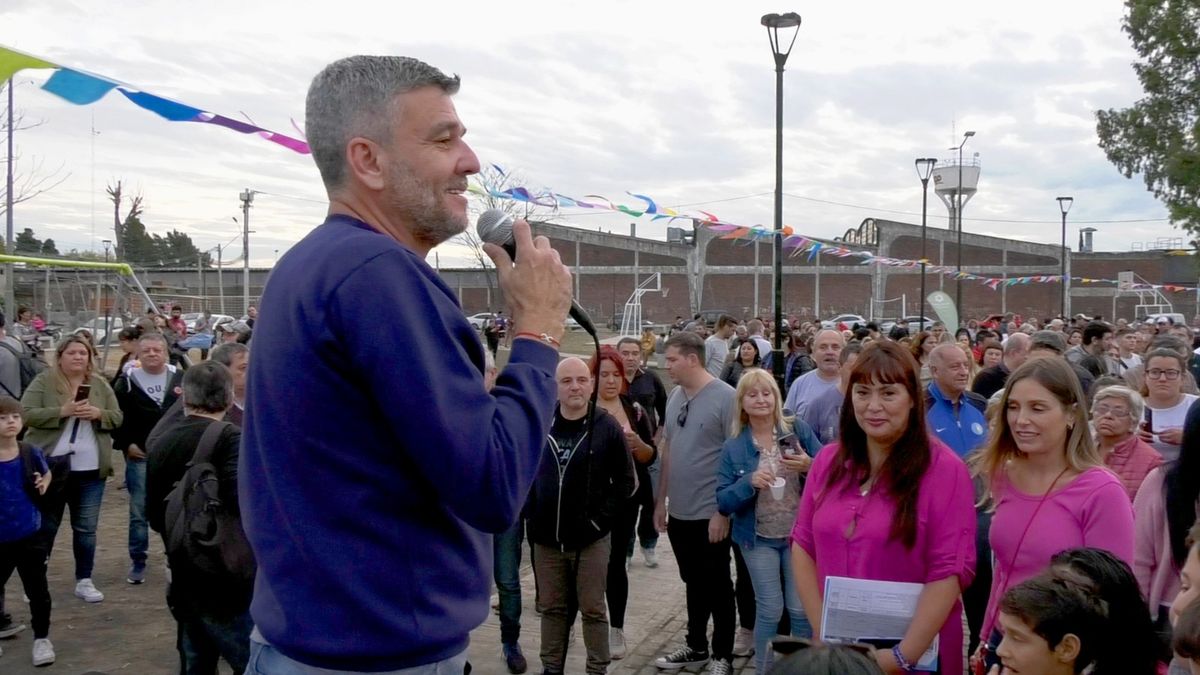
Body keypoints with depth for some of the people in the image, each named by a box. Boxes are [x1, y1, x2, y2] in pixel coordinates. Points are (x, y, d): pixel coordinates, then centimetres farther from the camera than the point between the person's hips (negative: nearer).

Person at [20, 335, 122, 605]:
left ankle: (84, 580, 18)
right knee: (45, 527, 8)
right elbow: (26, 414, -11)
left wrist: (98, 413, -14)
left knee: (86, 528, 8)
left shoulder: (100, 384, 7)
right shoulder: (43, 381, -2)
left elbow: (118, 418, 7)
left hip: (90, 470, 3)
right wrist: (62, 411, -21)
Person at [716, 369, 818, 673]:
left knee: (802, 609, 5)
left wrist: (810, 467, -22)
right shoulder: (733, 448, -3)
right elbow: (723, 502, -5)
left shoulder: (799, 430, -4)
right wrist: (749, 482, -22)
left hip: (799, 533, 0)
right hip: (759, 538, 0)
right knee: (770, 610, 4)